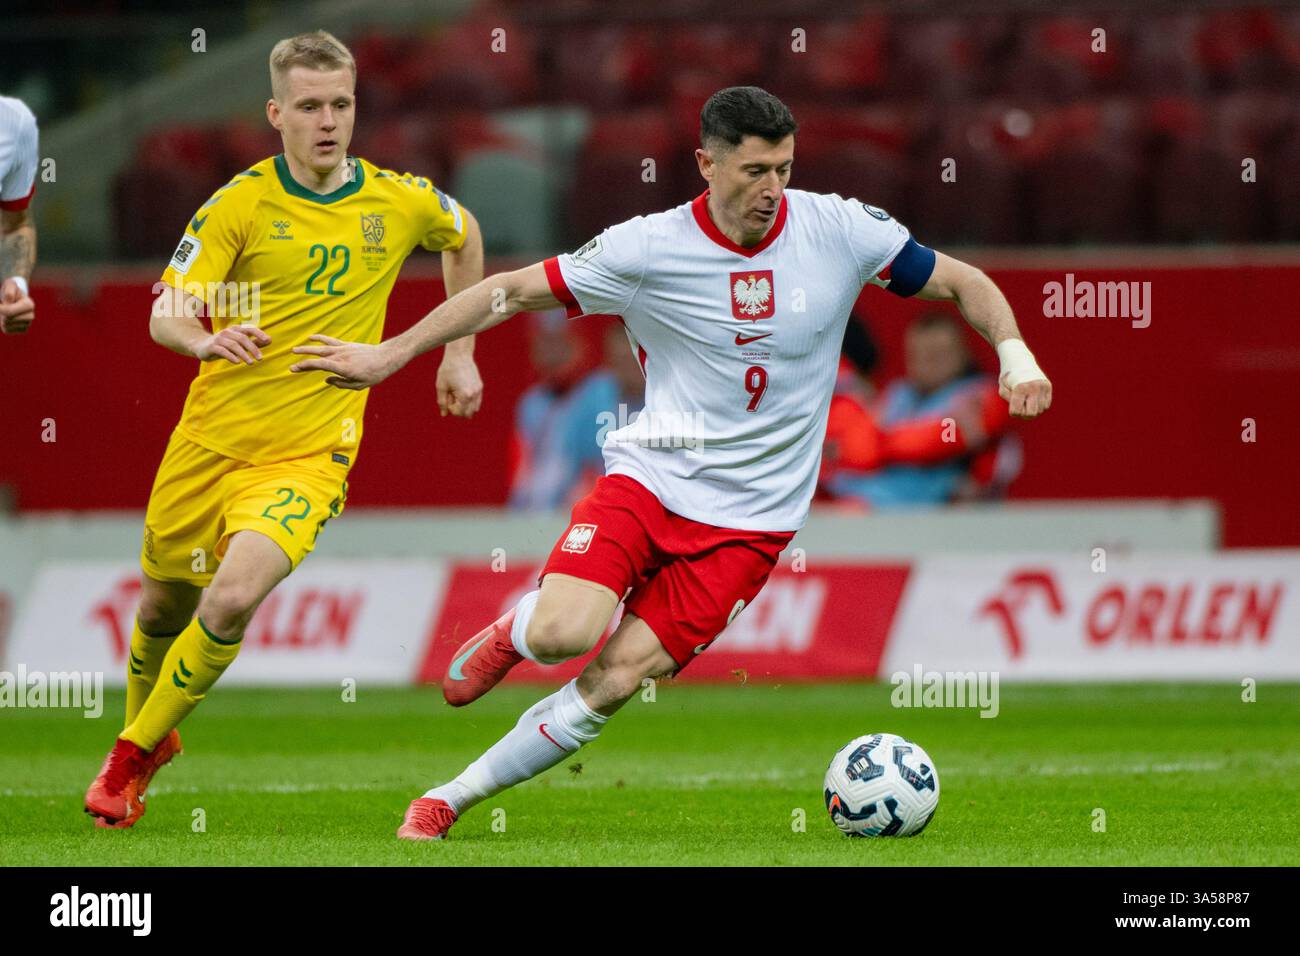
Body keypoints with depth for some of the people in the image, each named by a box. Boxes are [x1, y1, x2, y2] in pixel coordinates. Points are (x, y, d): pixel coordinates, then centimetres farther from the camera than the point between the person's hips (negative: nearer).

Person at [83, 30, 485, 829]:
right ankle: (147, 730, 48)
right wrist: (207, 340, -38)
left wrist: (460, 354, 21)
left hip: (310, 456, -1)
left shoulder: (400, 202, -1)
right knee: (165, 604, 16)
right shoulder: (241, 203, -8)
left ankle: (135, 754, -2)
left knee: (233, 598, -23)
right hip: (213, 437, 1)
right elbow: (165, 315, -15)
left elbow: (463, 236, 23)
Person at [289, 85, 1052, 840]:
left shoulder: (838, 230, -6)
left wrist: (1014, 353, -13)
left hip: (751, 517, 1)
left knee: (615, 680, -12)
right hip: (649, 476, -1)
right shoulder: (649, 249, -9)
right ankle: (516, 630, 15)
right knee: (562, 634, -24)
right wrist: (391, 354, -1)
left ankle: (451, 799, 2)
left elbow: (961, 282, 6)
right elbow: (513, 291, 0)